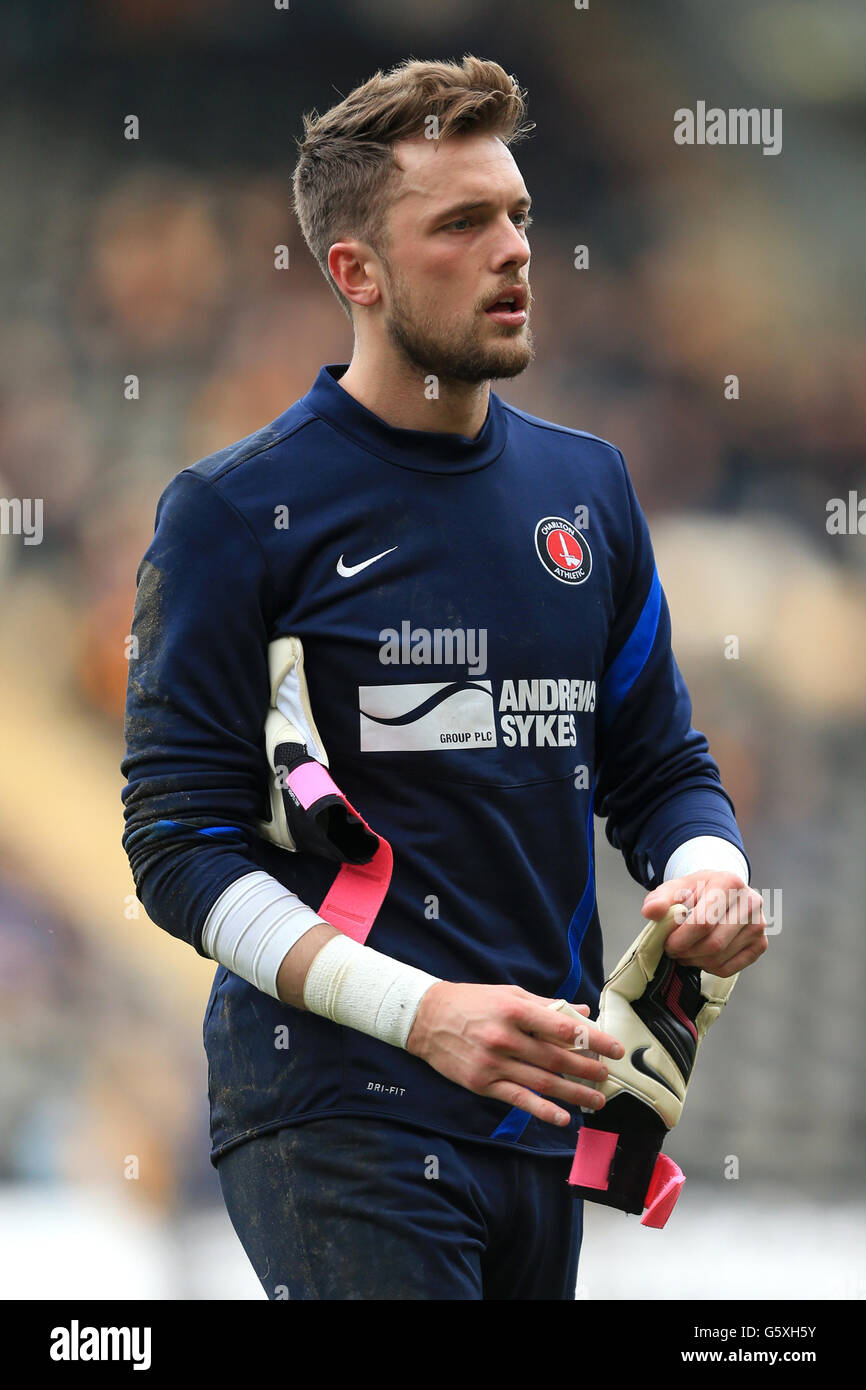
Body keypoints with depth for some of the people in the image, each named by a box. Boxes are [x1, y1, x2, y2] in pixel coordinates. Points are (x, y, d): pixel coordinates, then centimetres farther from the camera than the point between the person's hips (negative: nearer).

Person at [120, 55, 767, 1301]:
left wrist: (706, 871, -4)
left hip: (543, 1107, 6)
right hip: (334, 1112, -6)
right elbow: (180, 843, -9)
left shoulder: (586, 486, 12)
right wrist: (425, 1013, -21)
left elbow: (660, 764, 21)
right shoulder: (238, 511, -5)